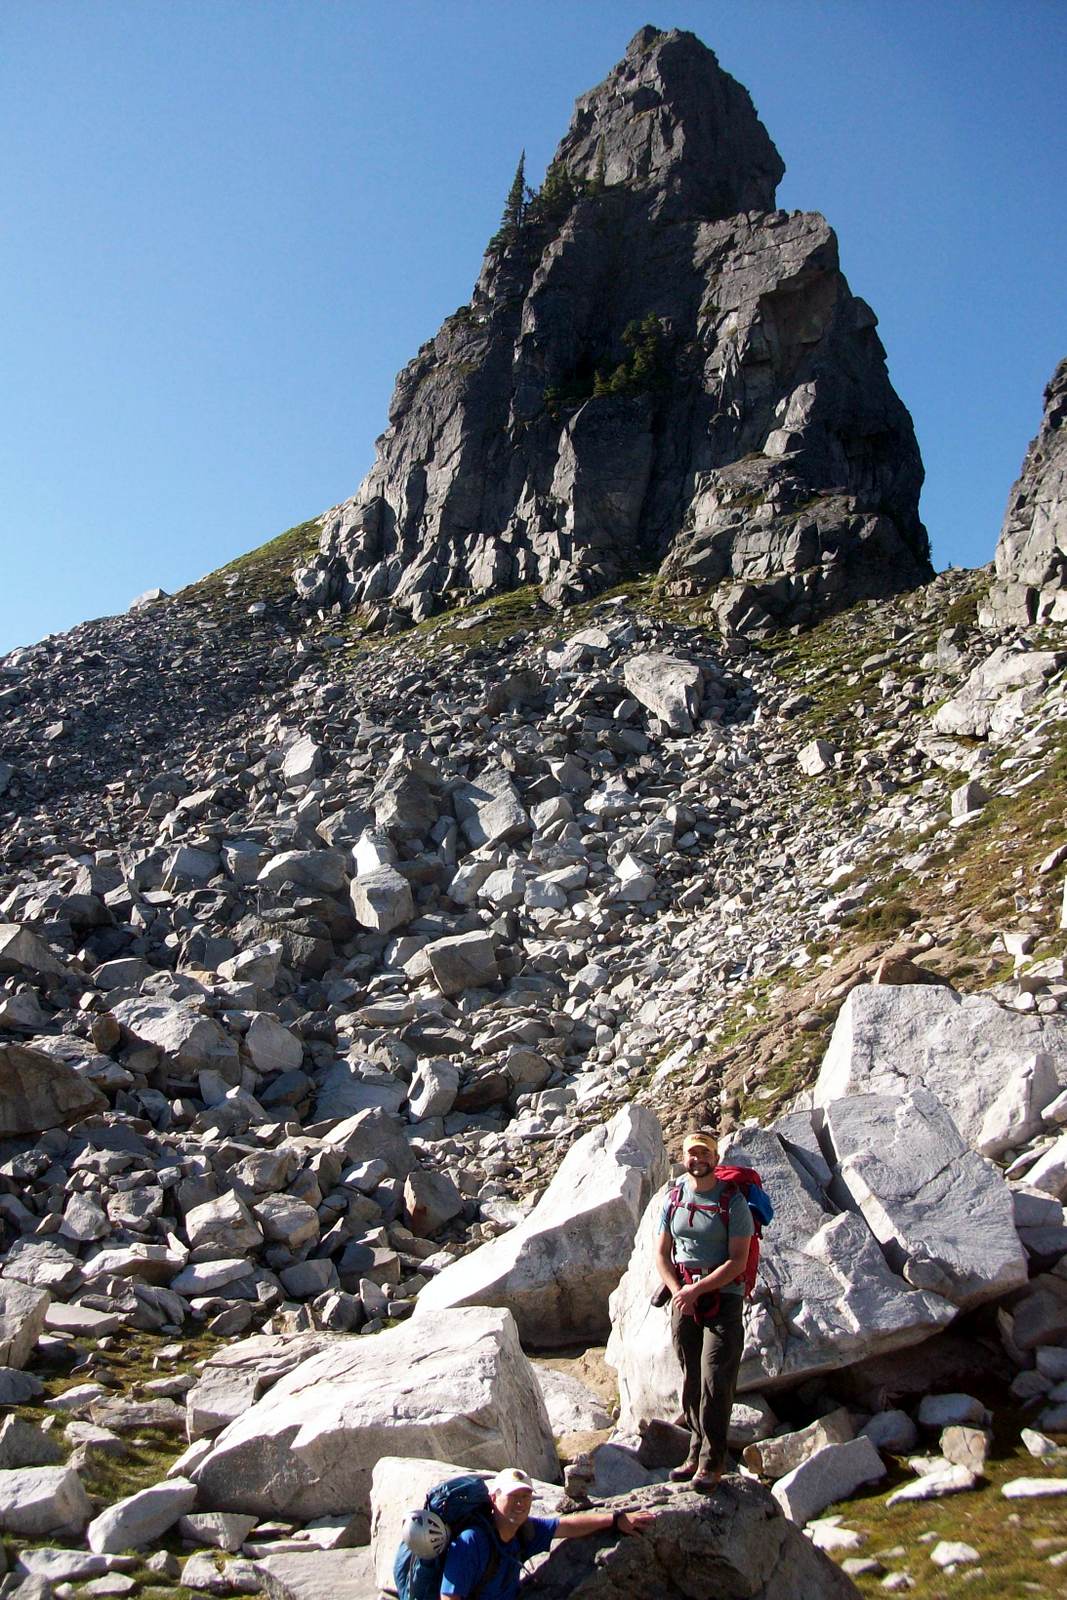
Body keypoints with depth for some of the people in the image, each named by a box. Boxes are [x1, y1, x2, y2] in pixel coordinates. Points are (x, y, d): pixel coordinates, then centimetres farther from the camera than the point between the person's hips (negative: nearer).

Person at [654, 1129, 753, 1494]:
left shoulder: (733, 1201, -7)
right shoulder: (674, 1200, 7)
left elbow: (737, 1261, -11)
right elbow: (661, 1253, 9)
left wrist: (696, 1290, -17)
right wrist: (678, 1292, -7)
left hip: (722, 1298, -4)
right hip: (683, 1301, 4)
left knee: (715, 1382, -7)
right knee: (691, 1382, 9)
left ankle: (711, 1463, 1)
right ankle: (696, 1453, 21)